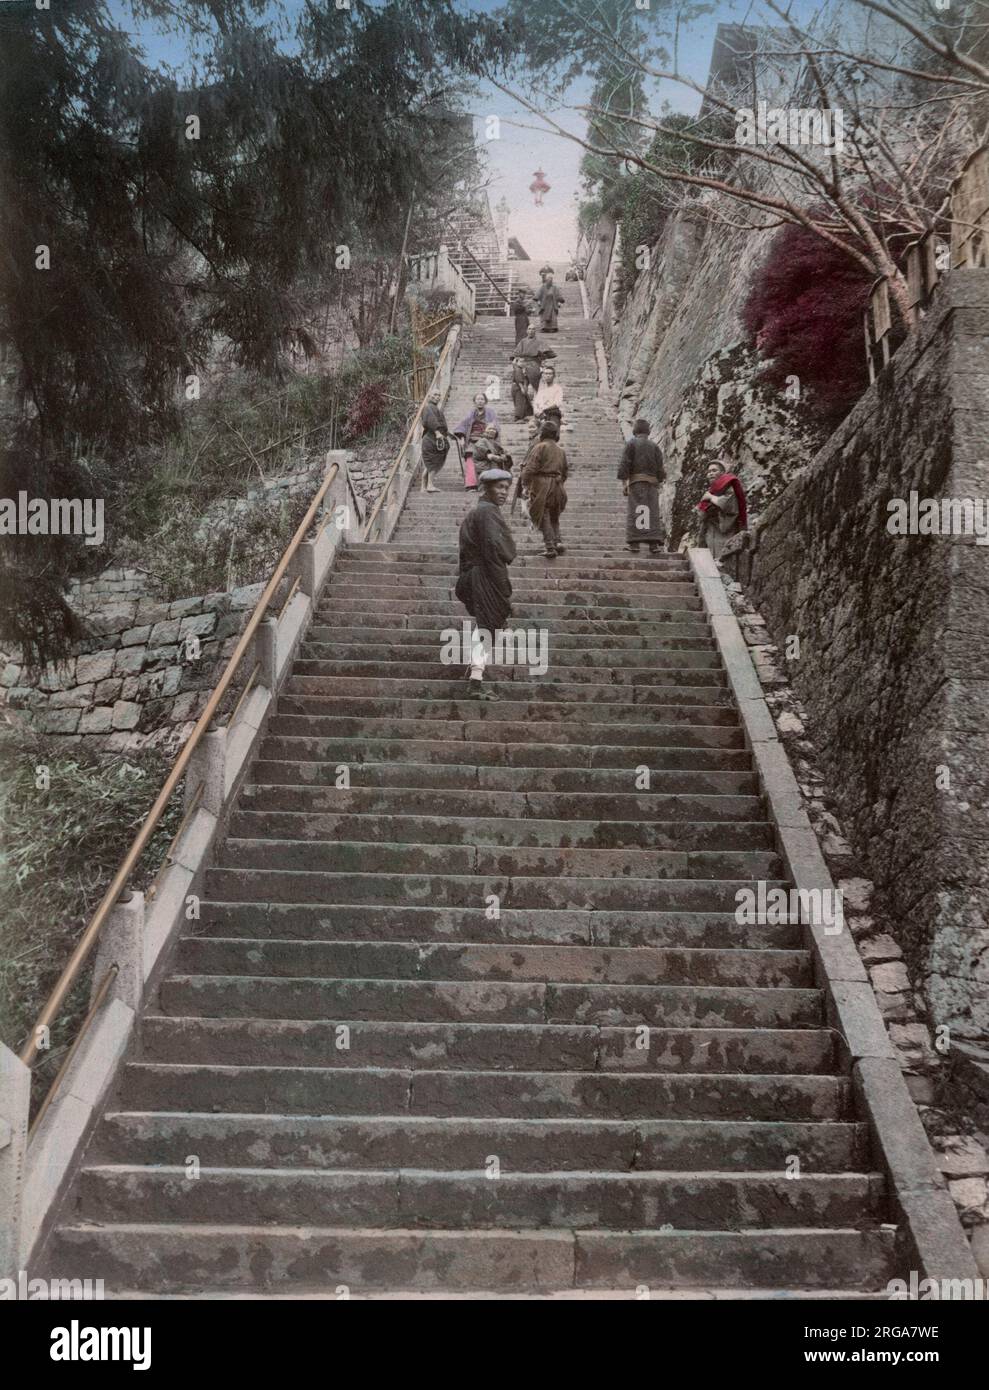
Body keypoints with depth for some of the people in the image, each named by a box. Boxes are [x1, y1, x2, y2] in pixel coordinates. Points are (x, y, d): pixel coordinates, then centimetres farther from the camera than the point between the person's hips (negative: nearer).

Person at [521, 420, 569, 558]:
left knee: (544, 517, -1)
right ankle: (557, 541, 5)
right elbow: (564, 472, 17)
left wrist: (525, 483, -7)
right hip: (557, 486, 6)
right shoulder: (560, 451, 13)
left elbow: (531, 468, -15)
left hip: (542, 486, -6)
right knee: (554, 517, 20)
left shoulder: (540, 447, -7)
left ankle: (550, 547, -9)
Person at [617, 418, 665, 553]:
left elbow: (624, 464, -5)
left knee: (635, 511, -4)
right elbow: (660, 467, 8)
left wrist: (623, 483, -6)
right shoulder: (654, 446, 13)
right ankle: (654, 543, -5)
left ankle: (634, 542, -12)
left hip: (636, 481, -2)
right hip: (652, 482, 3)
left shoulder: (631, 444, 4)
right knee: (653, 512, 1)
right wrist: (658, 482, 15)